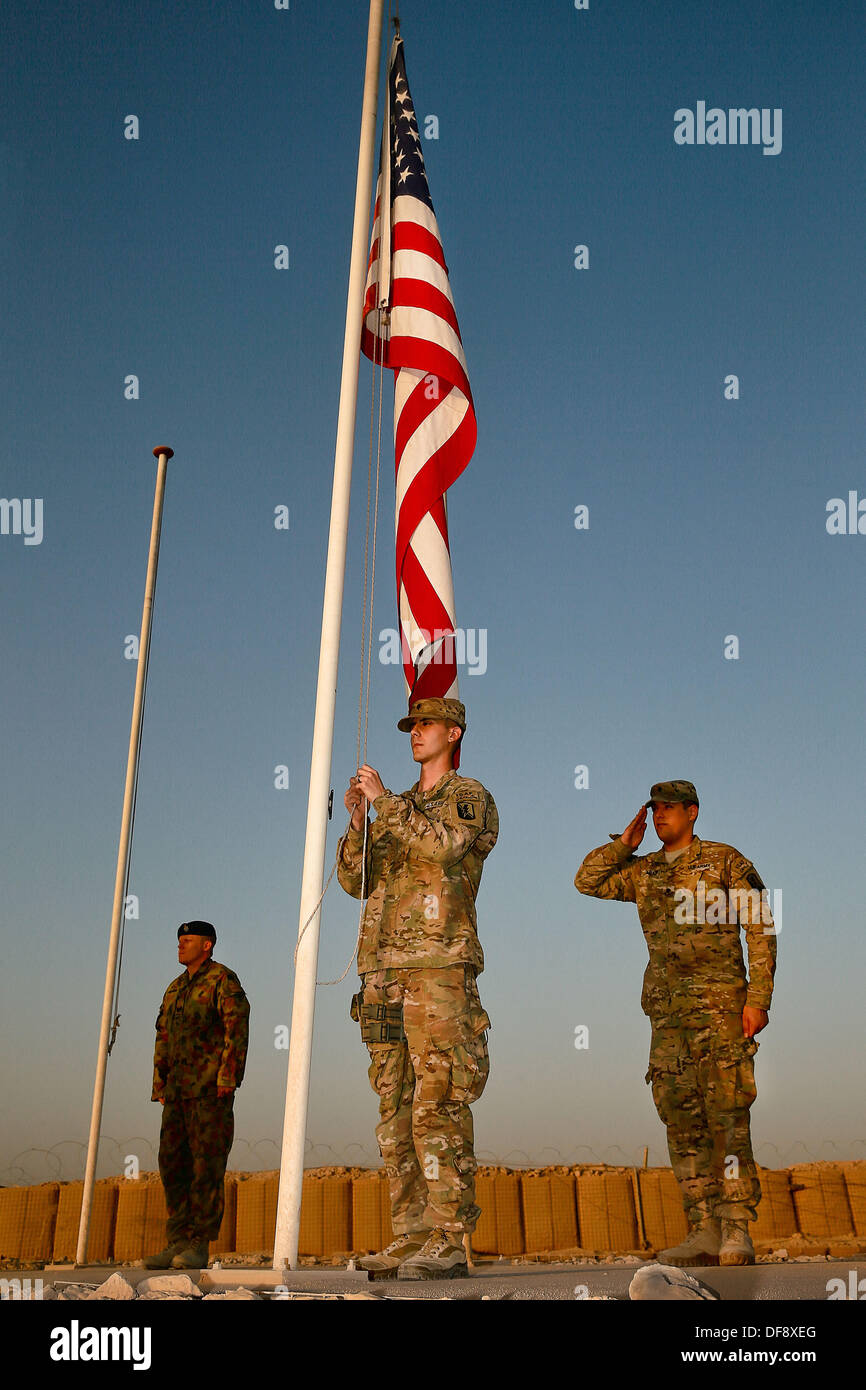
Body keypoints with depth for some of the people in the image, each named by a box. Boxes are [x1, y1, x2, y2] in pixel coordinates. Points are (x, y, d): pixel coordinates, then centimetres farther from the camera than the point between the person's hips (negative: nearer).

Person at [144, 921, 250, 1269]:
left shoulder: (223, 980, -4)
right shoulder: (175, 988, 20)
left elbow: (237, 1027, -13)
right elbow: (164, 1038, 22)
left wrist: (228, 1078, -18)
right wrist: (160, 1086, 17)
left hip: (211, 1088, -8)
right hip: (179, 1090, 8)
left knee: (206, 1165, -6)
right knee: (172, 1163, 7)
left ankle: (199, 1246, -1)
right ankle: (178, 1243, 13)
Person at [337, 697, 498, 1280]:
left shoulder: (471, 797, 5)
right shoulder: (399, 809, 25)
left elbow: (442, 845, -16)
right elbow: (356, 880, 16)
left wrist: (385, 800, -9)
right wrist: (358, 820, 2)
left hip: (439, 965, -7)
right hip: (384, 971, 7)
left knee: (437, 1104, -10)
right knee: (396, 1106, 6)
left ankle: (448, 1242, -6)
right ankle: (412, 1236, 11)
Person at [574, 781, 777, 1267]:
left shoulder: (726, 861, 1)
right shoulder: (645, 872, 16)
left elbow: (762, 931, -3)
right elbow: (588, 880, 13)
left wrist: (759, 1000, -11)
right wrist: (625, 843, 8)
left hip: (721, 1007, -5)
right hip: (668, 1014, 5)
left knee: (728, 1120, -9)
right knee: (683, 1125, 4)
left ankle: (737, 1231, -4)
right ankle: (705, 1232, 9)